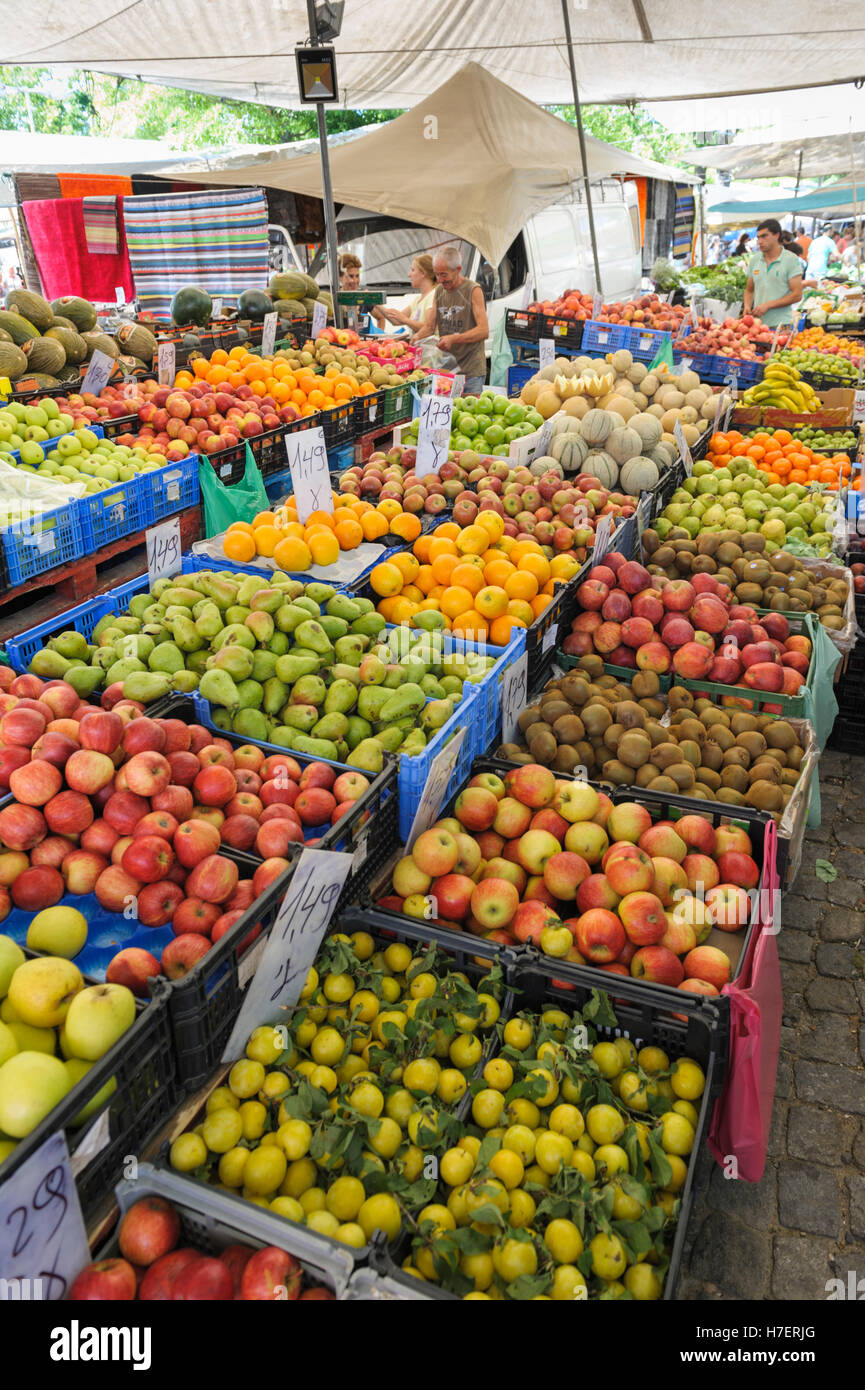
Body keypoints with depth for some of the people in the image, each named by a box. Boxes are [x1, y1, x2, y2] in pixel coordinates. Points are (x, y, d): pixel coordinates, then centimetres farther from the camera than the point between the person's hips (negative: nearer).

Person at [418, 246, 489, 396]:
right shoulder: (439, 291, 13)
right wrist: (415, 337, -10)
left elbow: (484, 331, -14)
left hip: (471, 370, -5)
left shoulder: (473, 290, -6)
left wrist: (453, 339, -24)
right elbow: (429, 326, 12)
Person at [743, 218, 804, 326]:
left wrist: (767, 305, -14)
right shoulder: (754, 260, 12)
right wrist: (747, 306, -1)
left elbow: (797, 295, -7)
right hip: (757, 324, 4)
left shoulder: (791, 260, -2)